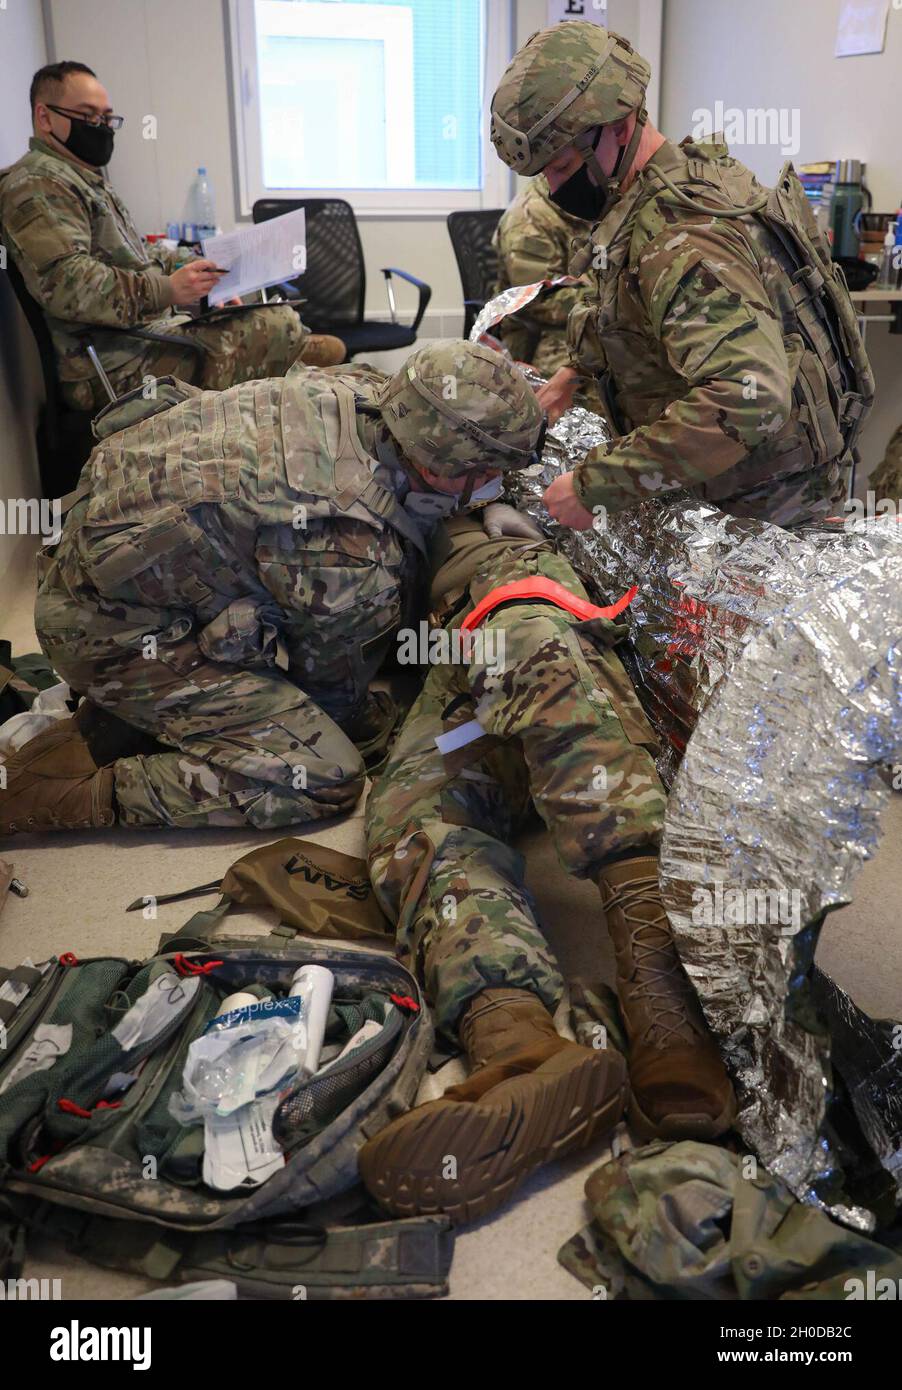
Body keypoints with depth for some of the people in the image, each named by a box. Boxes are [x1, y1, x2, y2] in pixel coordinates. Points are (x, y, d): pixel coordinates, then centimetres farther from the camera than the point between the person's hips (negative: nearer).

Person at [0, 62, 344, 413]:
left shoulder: (88, 178, 25)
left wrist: (199, 264, 11)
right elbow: (63, 283, -25)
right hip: (121, 365, -12)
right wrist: (165, 290, -29)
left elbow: (135, 255, 30)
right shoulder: (38, 185, -11)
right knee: (279, 325, -19)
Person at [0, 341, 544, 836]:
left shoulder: (356, 386, -9)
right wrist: (374, 726, 14)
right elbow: (332, 686, -8)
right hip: (111, 632, -9)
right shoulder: (360, 563, -29)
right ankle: (86, 797, -7)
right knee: (325, 779, -11)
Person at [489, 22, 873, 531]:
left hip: (761, 507, -9)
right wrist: (577, 369, 14)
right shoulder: (697, 167, 4)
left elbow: (748, 397, -43)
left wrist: (594, 484, -39)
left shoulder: (680, 241, -29)